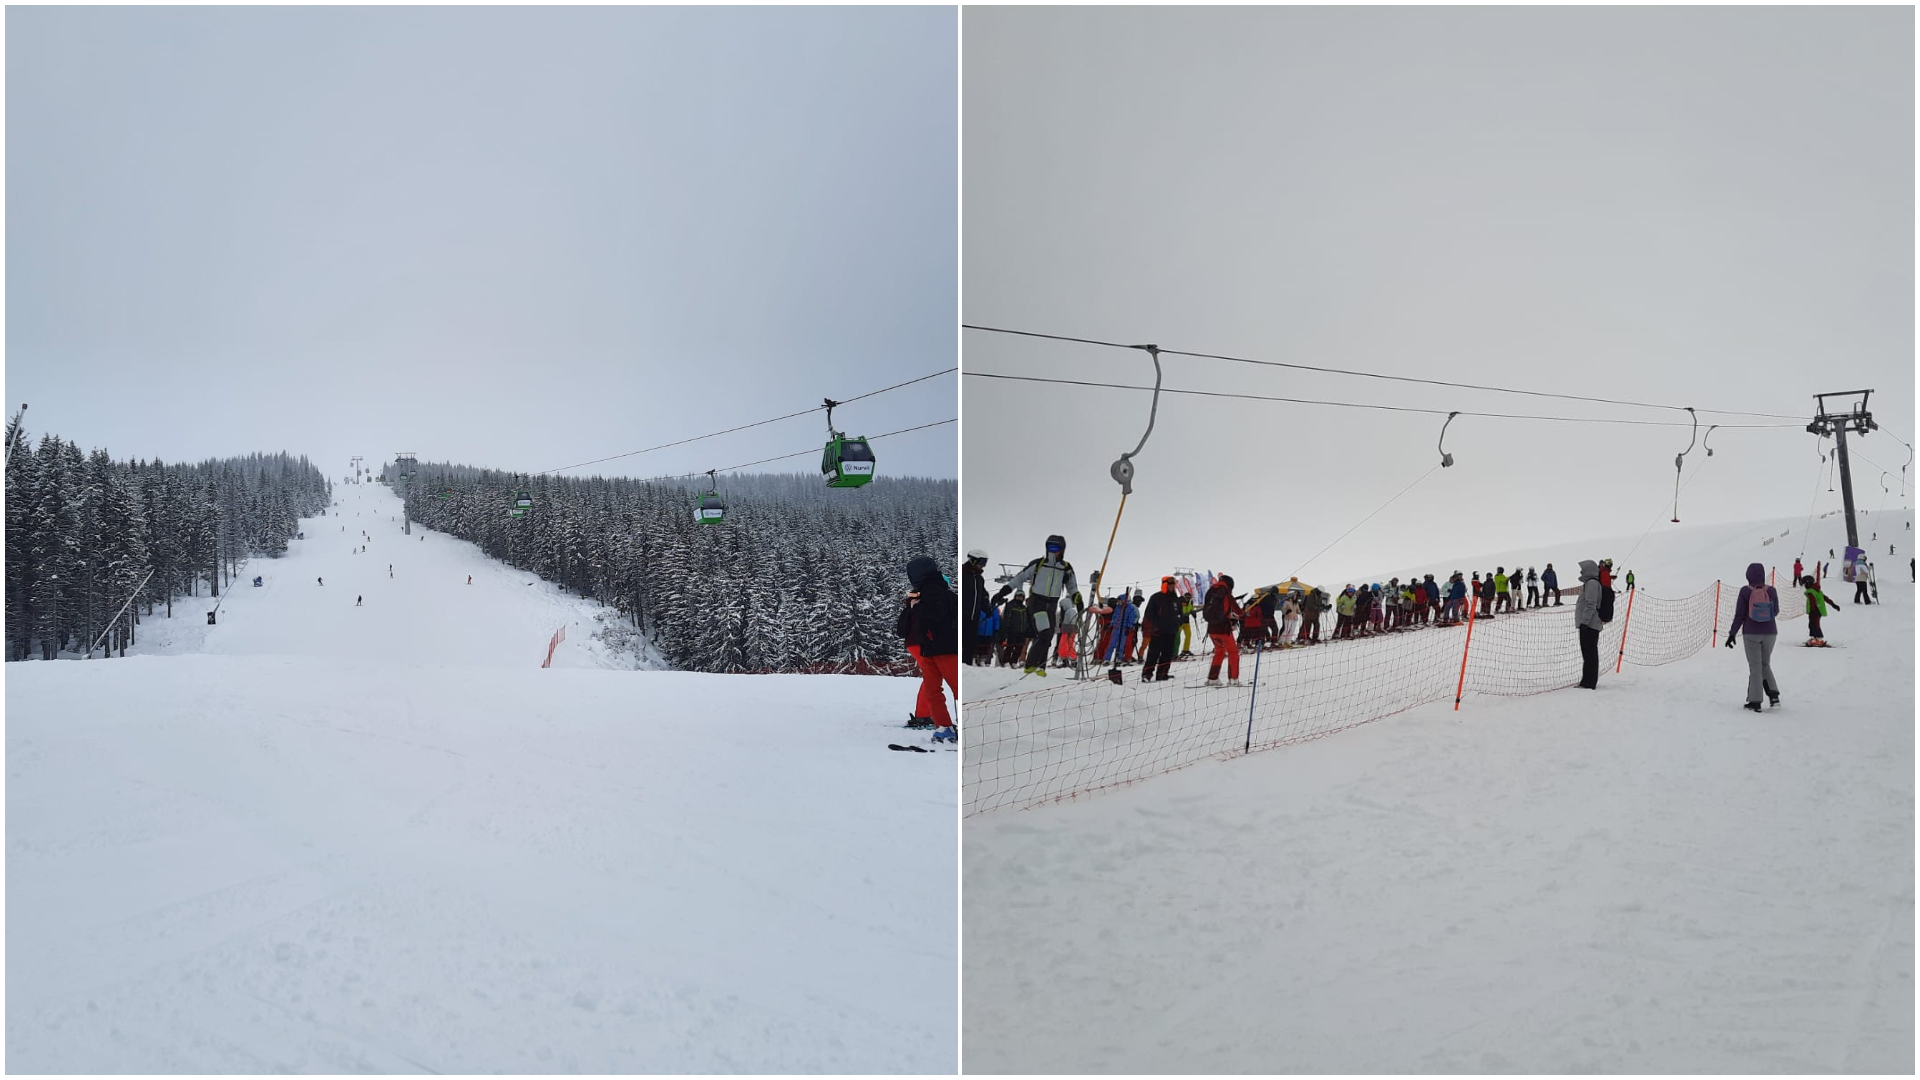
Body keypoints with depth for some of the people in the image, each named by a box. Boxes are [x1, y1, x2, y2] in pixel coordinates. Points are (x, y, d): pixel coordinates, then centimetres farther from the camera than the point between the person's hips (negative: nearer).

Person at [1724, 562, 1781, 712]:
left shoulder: (1745, 591, -10)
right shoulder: (1771, 591, -5)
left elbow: (1739, 615, -8)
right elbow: (1776, 611, 7)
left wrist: (1732, 633, -1)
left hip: (1751, 633, -2)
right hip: (1770, 633, 2)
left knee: (1755, 667, 4)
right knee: (1765, 664, 19)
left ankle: (1755, 701, 2)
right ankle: (1773, 694, 5)